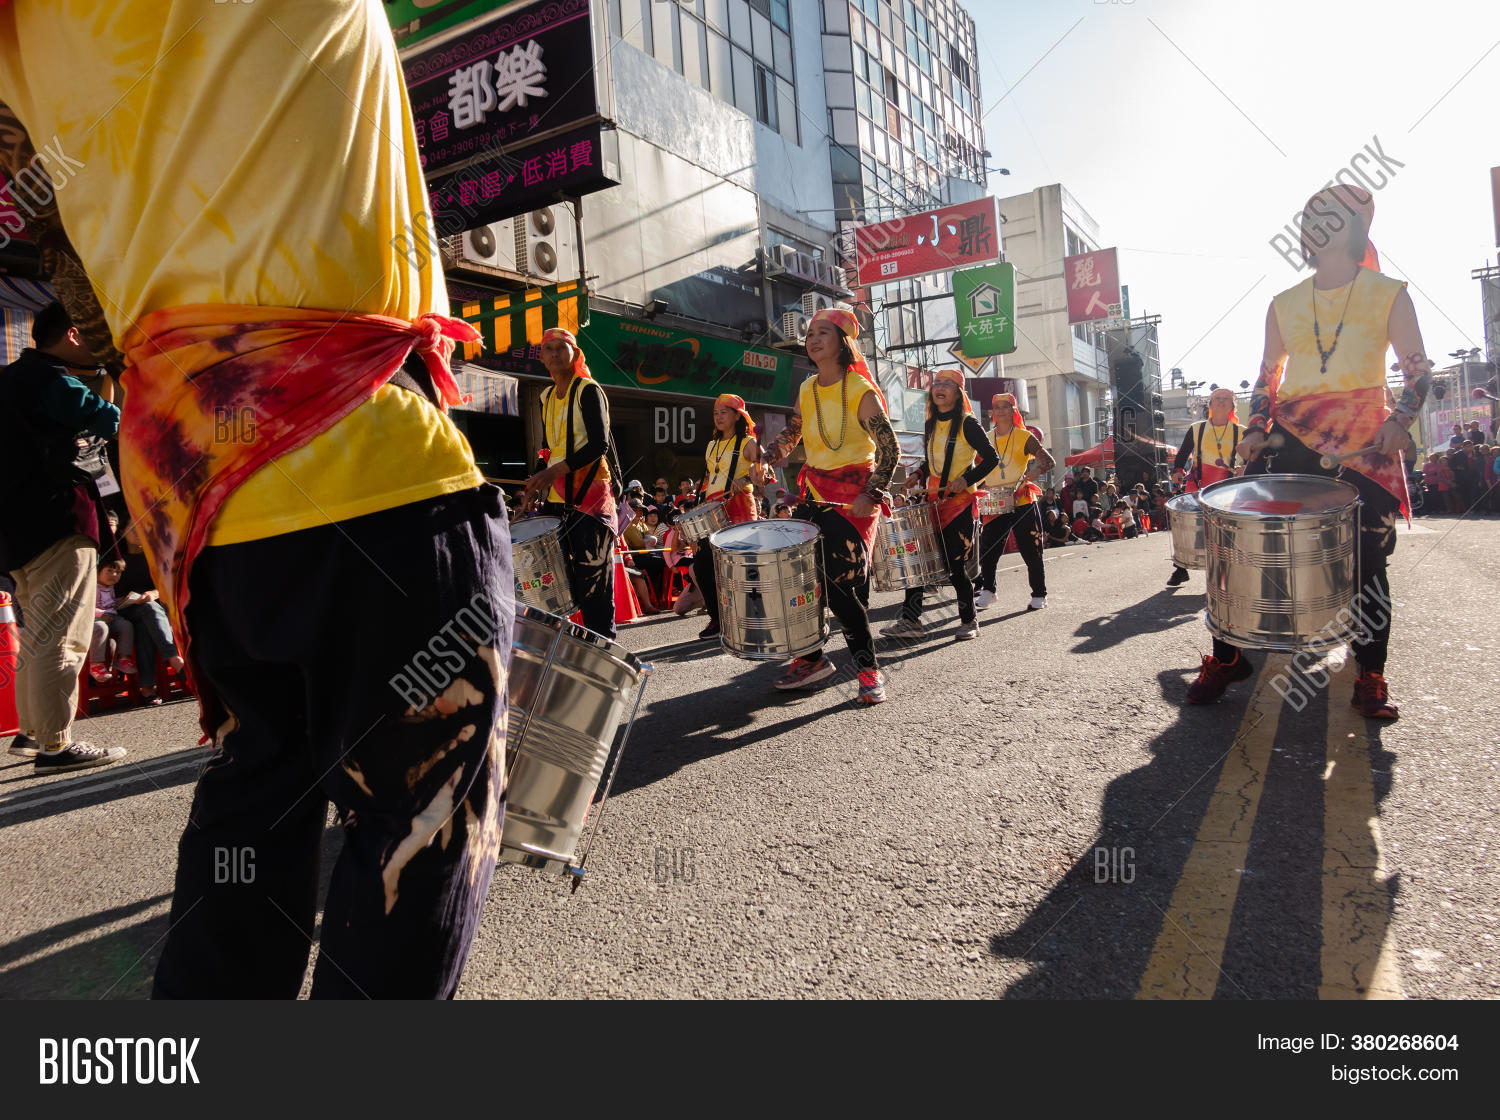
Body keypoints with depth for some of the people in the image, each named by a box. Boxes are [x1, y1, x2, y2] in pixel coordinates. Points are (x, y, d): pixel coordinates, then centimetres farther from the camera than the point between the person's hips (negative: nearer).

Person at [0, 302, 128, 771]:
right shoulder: (49, 378, -11)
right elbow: (109, 421, -22)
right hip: (57, 521, -10)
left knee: (38, 634, 19)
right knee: (60, 638, -9)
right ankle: (56, 745, -8)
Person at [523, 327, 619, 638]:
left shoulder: (588, 390, -4)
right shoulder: (547, 397, 18)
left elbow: (599, 444, -15)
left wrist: (557, 470, -24)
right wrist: (538, 483, 7)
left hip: (590, 494, -7)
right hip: (558, 497, 7)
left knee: (592, 577, -7)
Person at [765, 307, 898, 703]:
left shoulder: (861, 392, -11)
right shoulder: (807, 389, 9)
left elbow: (890, 450, -11)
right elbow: (791, 433, 23)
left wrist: (871, 495, -19)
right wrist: (768, 461, 6)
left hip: (853, 499, -6)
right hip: (814, 493, 6)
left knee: (839, 586, -10)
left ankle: (870, 669, 6)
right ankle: (811, 658, 18)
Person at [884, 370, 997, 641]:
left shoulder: (967, 423, -6)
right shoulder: (931, 425, 13)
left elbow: (991, 458, -7)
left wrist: (967, 479, -18)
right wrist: (919, 474, 6)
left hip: (959, 500, -6)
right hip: (933, 499, 6)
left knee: (955, 563, -6)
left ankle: (969, 621, 11)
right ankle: (910, 620, 4)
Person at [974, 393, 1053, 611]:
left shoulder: (1024, 437, -1)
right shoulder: (985, 440, 11)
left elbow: (1048, 460, -6)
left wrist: (1033, 471, -25)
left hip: (1023, 504, -3)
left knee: (1031, 552, 1)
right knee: (987, 550, 0)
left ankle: (1039, 595, 13)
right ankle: (987, 591, 16)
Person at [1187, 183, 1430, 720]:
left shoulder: (1388, 294, 5)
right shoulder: (1284, 305, 14)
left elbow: (1418, 370, 4)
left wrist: (1400, 420, -13)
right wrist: (1257, 428, 4)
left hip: (1364, 442, -2)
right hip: (1292, 434, 3)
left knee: (1366, 555, -1)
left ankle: (1369, 678, 11)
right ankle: (1227, 657, 5)